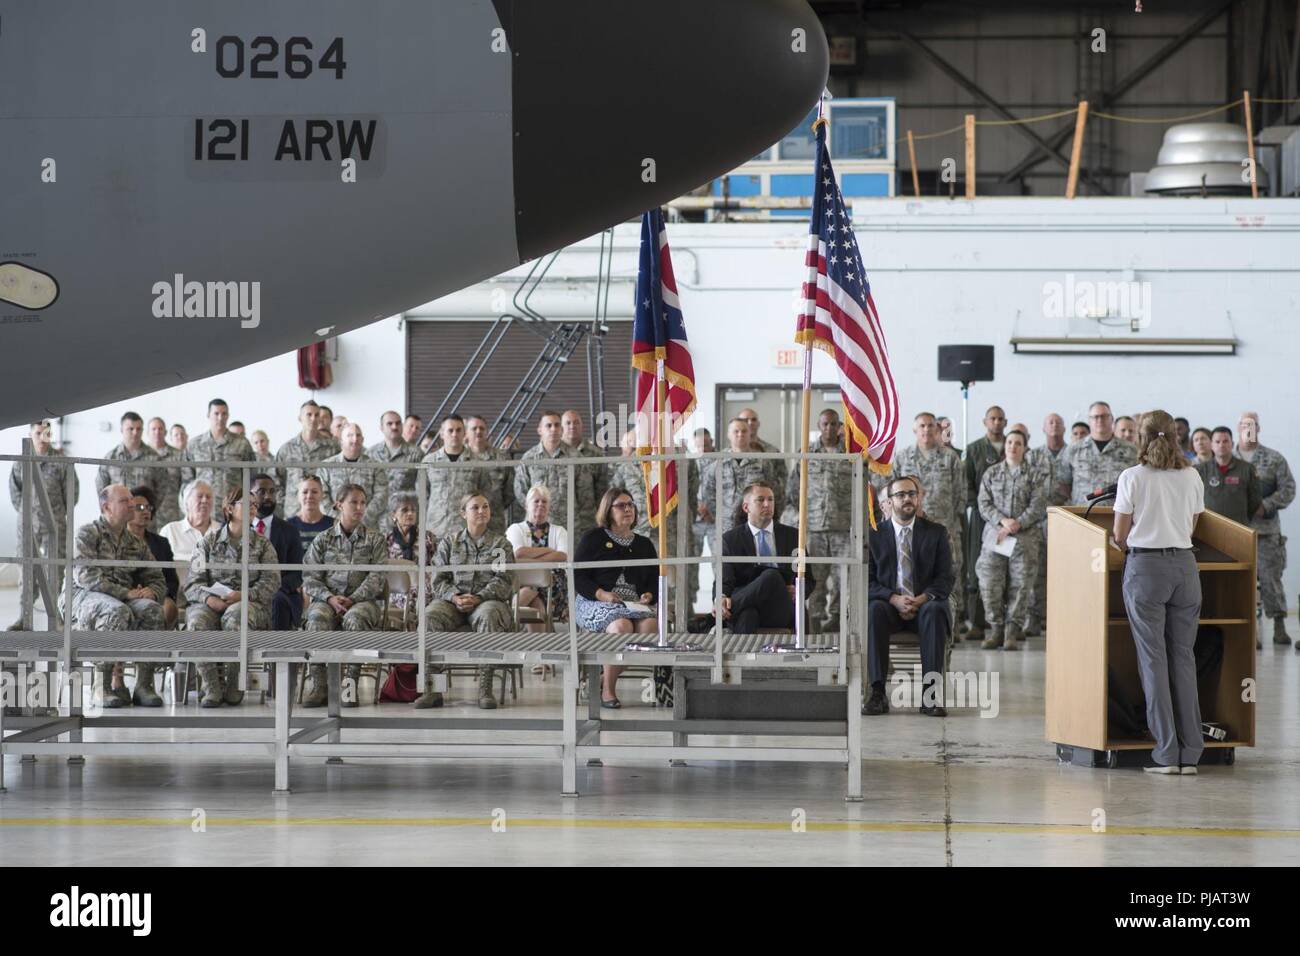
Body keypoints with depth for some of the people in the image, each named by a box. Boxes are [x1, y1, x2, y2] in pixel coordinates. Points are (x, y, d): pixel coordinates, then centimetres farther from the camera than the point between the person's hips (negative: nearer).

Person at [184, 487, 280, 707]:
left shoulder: (262, 544, 13)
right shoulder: (209, 541, 13)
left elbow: (271, 582, 1)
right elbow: (193, 583, 6)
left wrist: (243, 596, -16)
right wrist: (209, 598, -16)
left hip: (249, 604, -1)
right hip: (210, 604, 1)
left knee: (235, 616, -39)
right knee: (197, 622, -35)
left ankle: (234, 687, -25)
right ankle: (213, 687, -28)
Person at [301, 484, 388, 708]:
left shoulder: (375, 540, 11)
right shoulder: (322, 540, 13)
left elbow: (376, 578, 0)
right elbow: (310, 579, 6)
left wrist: (352, 600, -15)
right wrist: (330, 598, -13)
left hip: (362, 600, -1)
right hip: (327, 599, 1)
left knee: (355, 618, -38)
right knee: (318, 618, -35)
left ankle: (350, 685, -37)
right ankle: (319, 686, -35)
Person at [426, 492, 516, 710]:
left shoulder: (501, 545, 11)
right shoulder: (449, 542, 16)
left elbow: (503, 581, -1)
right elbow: (439, 580, 8)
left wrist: (478, 598, -18)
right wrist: (454, 597, -13)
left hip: (487, 600, -2)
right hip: (453, 601, 2)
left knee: (488, 615, -39)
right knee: (430, 615, -32)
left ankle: (485, 687, -39)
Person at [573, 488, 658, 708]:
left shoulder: (644, 544, 22)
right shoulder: (594, 539, 9)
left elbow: (655, 581, 21)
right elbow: (577, 577, 2)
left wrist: (649, 596, -2)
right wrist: (601, 594, -14)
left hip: (635, 605, 4)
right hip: (596, 603, -4)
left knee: (650, 624, -31)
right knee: (622, 626, -36)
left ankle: (604, 677, -18)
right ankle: (608, 690, -22)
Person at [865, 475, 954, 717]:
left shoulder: (936, 533, 10)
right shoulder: (874, 535, 8)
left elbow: (946, 579, 3)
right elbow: (868, 581, 2)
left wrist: (921, 600, -16)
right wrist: (894, 599, -16)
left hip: (924, 605, 0)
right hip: (889, 605, 0)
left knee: (935, 612, -36)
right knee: (874, 610, -35)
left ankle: (931, 695, -39)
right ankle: (877, 694, -39)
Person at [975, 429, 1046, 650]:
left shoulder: (1034, 475, 8)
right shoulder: (991, 474, 12)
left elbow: (1038, 506, -1)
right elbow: (984, 504, 5)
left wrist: (1018, 524, -13)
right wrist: (1002, 520, -12)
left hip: (1025, 536, -1)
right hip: (995, 534, 1)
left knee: (1020, 584, -4)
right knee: (990, 583, -6)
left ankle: (1013, 632, 1)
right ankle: (996, 629, 5)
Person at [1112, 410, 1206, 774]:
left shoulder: (1132, 477, -4)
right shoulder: (1192, 478, 7)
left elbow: (1120, 535, 1)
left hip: (1146, 566, -3)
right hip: (1185, 565, 3)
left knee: (1153, 658, 0)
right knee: (1183, 656, 7)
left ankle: (1167, 753, -3)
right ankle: (1190, 754, 5)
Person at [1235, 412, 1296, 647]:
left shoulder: (1274, 459, 7)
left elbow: (1288, 489, 2)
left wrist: (1265, 506, -12)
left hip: (1266, 530, -1)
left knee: (1271, 576, -3)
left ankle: (1279, 627, 3)